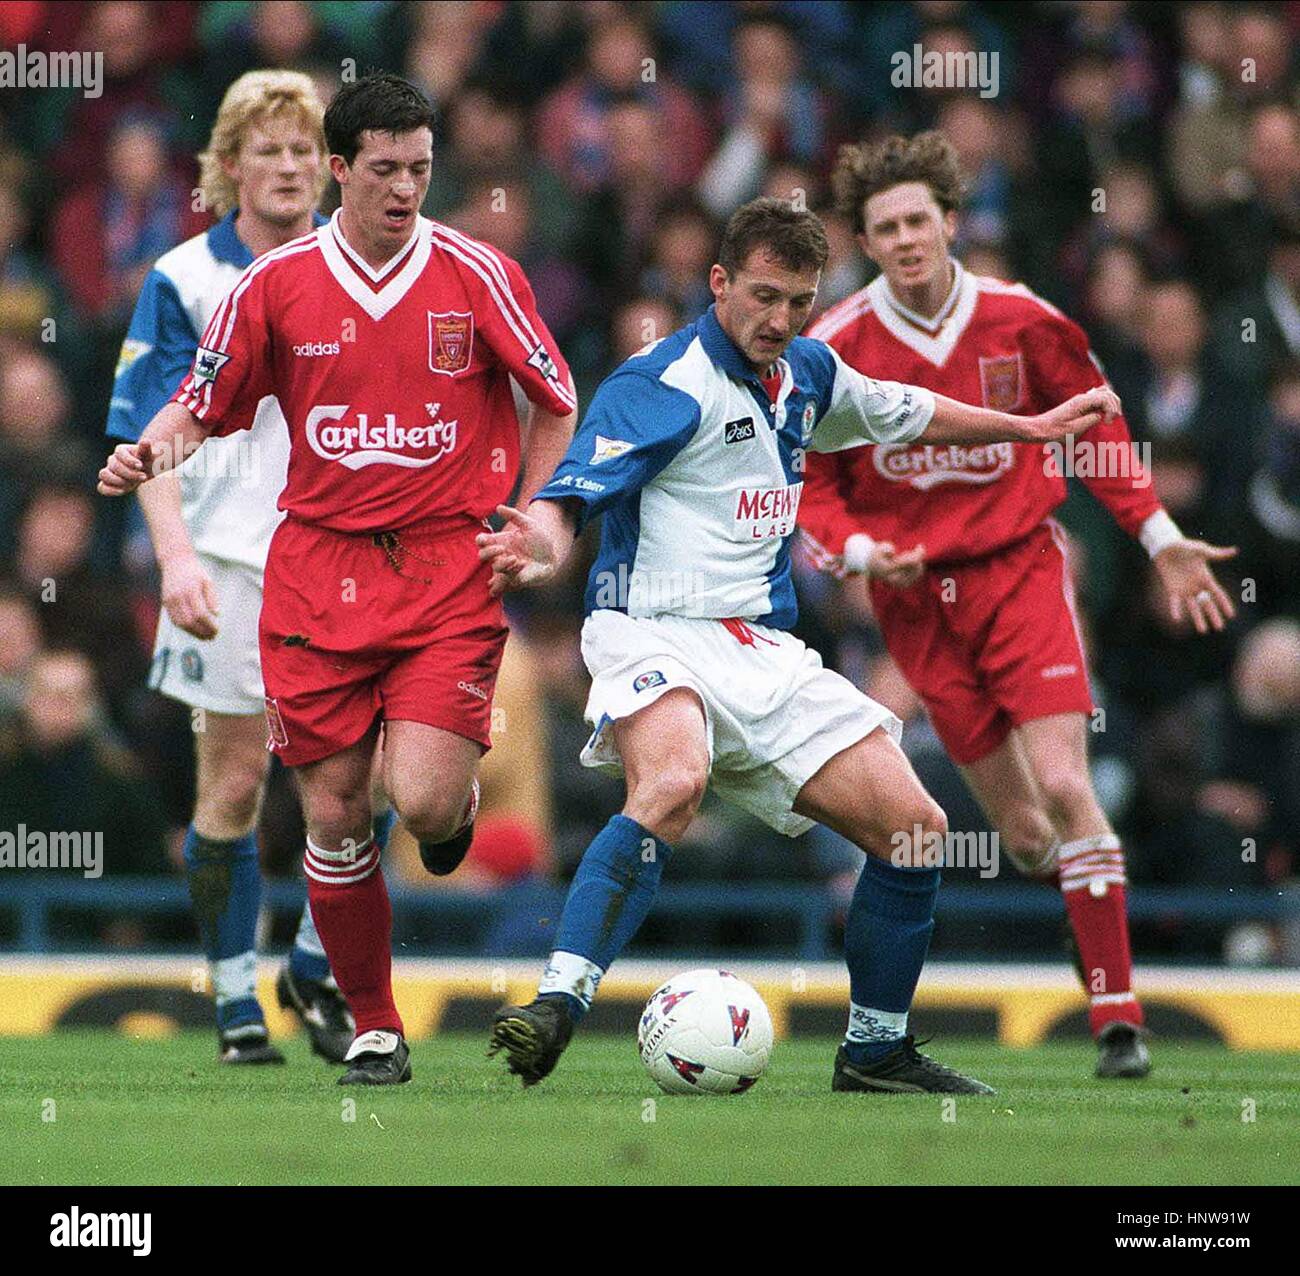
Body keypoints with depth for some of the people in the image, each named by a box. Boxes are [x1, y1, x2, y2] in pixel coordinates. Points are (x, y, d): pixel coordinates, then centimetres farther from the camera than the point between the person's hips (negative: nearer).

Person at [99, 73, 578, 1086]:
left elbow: (556, 405, 10)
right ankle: (375, 1031, 16)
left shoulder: (476, 275, -1)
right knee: (334, 814, 0)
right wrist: (150, 449, -13)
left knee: (426, 803, -18)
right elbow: (203, 405, 9)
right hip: (318, 573, 2)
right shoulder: (277, 284, 1)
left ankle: (461, 805, 21)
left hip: (449, 568, -2)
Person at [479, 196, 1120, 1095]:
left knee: (914, 827, 0)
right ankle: (557, 1005, -42)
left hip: (768, 654, 8)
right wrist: (542, 548, -43)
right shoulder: (663, 384, -11)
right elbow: (572, 494, -20)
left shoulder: (806, 374, 13)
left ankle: (876, 1050, 17)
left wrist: (1034, 426, 39)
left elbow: (901, 414, 34)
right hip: (657, 637, -7)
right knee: (673, 785, -39)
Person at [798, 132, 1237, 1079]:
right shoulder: (834, 350, -5)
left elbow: (1096, 429, 10)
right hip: (916, 597, 1)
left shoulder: (1020, 320, -4)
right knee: (1022, 833, -1)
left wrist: (1161, 538, 4)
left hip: (1021, 567, -1)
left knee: (1063, 785, -16)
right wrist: (861, 552, -15)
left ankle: (1120, 1017, -14)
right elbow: (809, 490, 4)